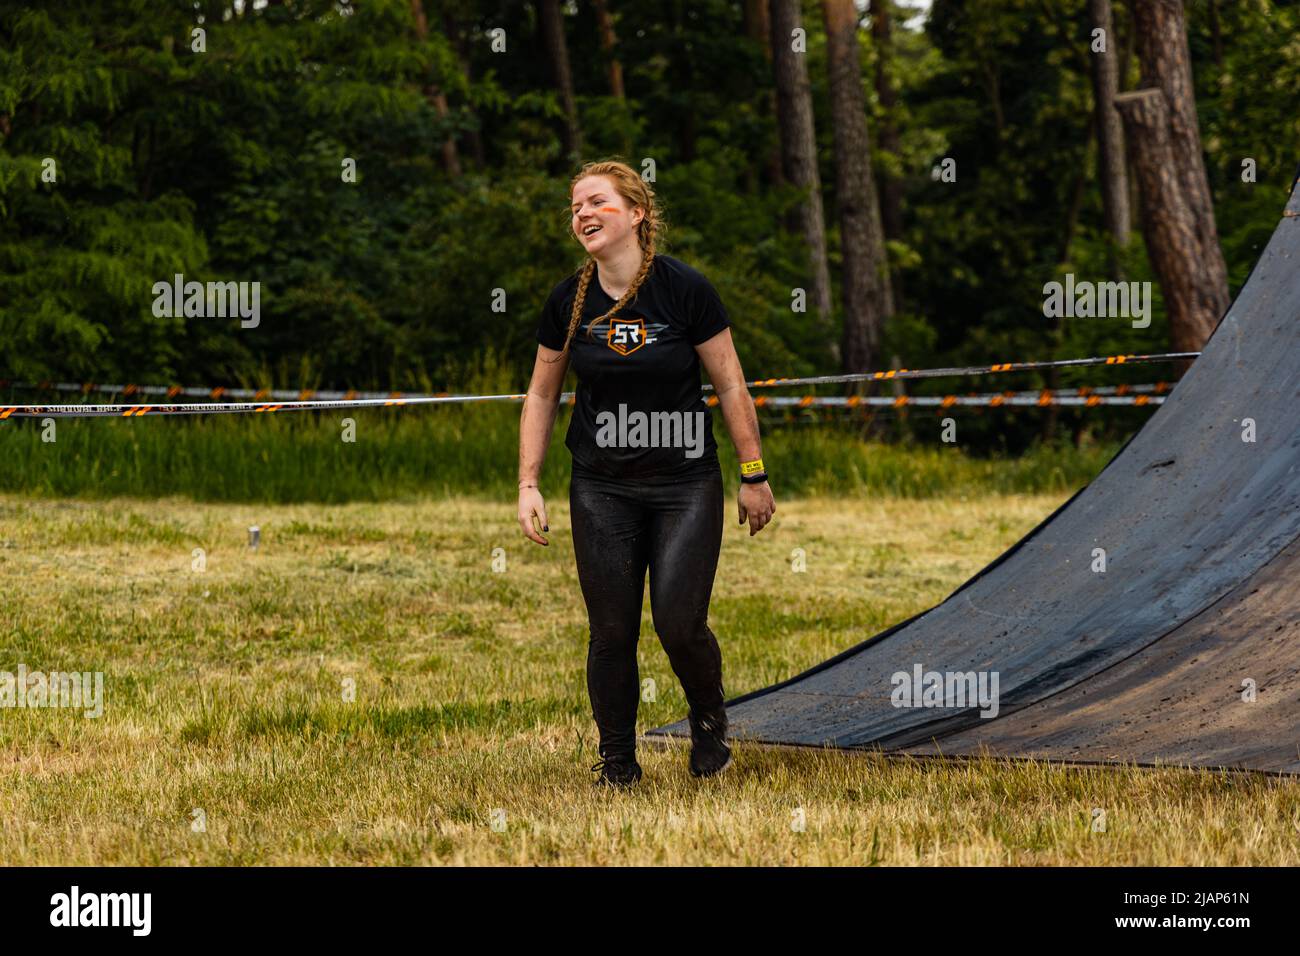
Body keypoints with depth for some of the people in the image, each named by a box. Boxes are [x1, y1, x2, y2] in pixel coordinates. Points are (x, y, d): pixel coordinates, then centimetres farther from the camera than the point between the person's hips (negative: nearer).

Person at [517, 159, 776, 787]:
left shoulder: (684, 289, -11)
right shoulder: (568, 301, -2)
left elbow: (730, 386, -3)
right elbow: (541, 395, 10)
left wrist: (753, 476, -1)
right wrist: (528, 485, 4)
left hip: (686, 486, -2)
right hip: (601, 490, 3)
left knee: (680, 625, -10)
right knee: (611, 633, 0)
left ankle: (709, 724, 21)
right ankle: (616, 764, 16)